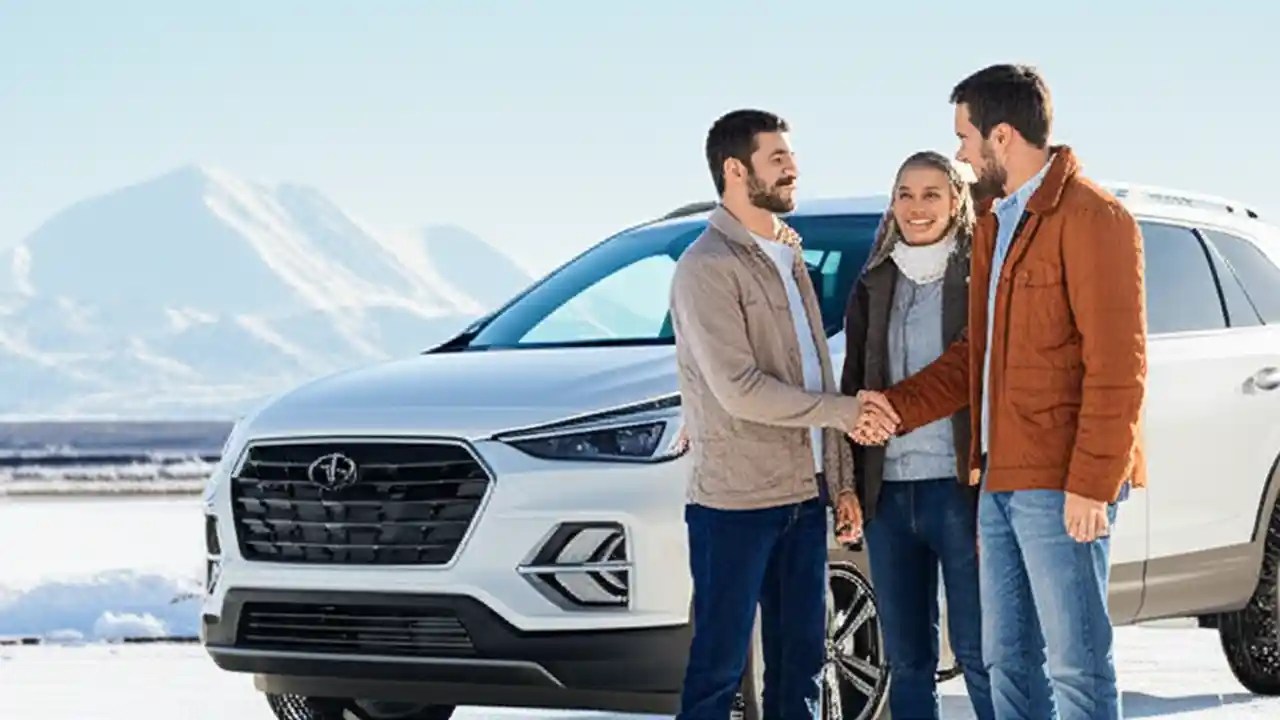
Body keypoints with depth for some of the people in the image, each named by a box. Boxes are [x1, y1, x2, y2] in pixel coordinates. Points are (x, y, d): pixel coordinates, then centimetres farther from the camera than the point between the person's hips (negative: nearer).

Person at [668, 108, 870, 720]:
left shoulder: (788, 257, 16)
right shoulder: (708, 267, -11)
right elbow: (739, 389, -19)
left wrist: (841, 480, 14)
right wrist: (845, 412, -15)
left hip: (804, 495, 8)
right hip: (735, 504, -8)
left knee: (799, 663, 11)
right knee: (719, 667, -4)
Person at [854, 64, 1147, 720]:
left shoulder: (1090, 218, -12)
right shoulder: (996, 225, 18)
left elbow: (1117, 365, -17)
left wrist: (1092, 484, -21)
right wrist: (900, 407, 10)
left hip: (1061, 487, -9)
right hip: (1001, 481, 9)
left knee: (1076, 662, -6)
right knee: (1008, 659, 12)